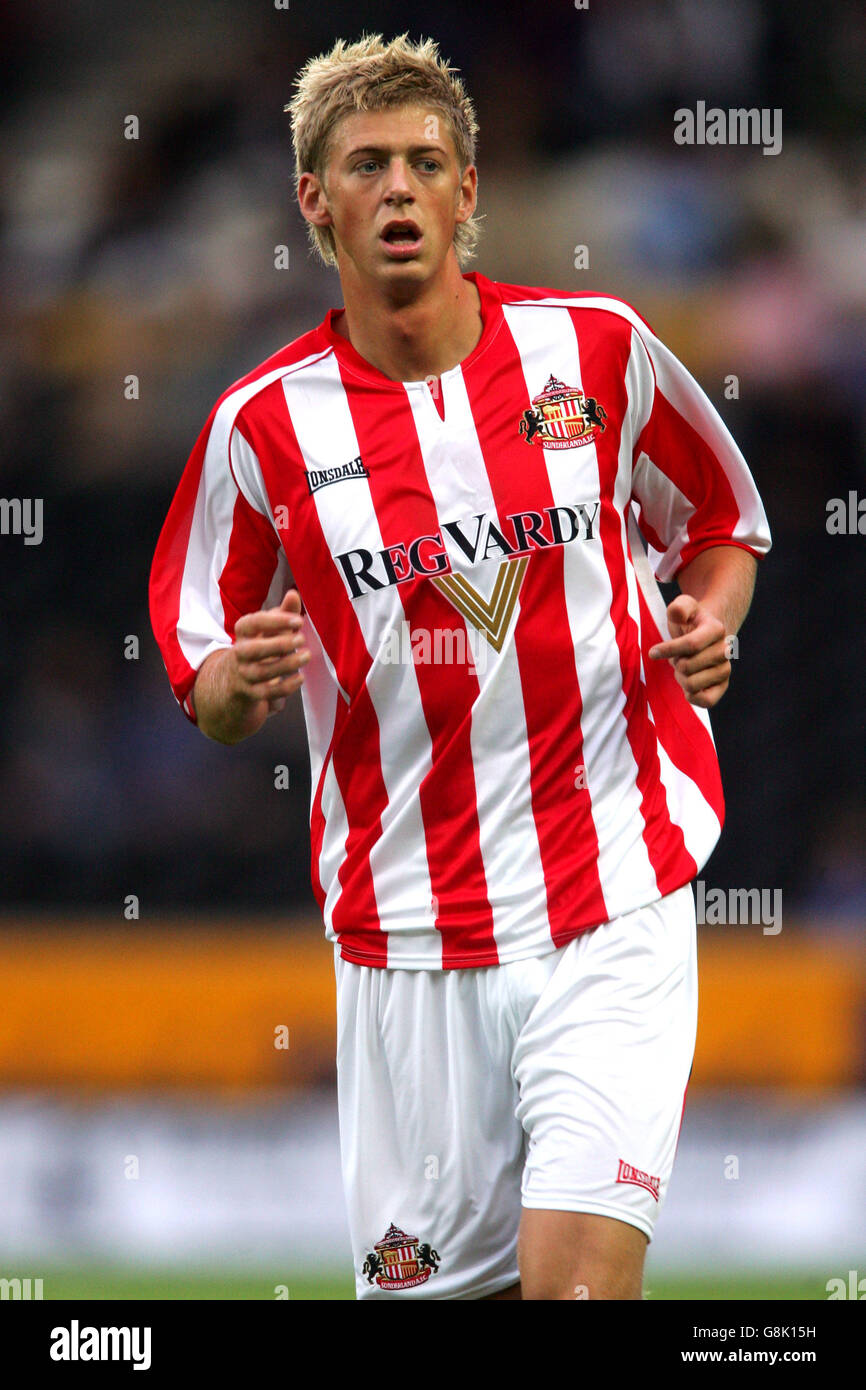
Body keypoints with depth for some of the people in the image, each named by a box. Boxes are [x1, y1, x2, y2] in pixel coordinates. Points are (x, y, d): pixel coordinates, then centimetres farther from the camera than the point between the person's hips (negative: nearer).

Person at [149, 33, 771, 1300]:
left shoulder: (598, 349, 0)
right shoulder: (265, 423, -1)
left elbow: (722, 524, 17)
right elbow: (205, 685, 9)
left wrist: (708, 625, -4)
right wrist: (242, 683, -14)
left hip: (612, 900, -1)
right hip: (406, 931, 1)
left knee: (579, 1275, -17)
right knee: (430, 1278, 5)